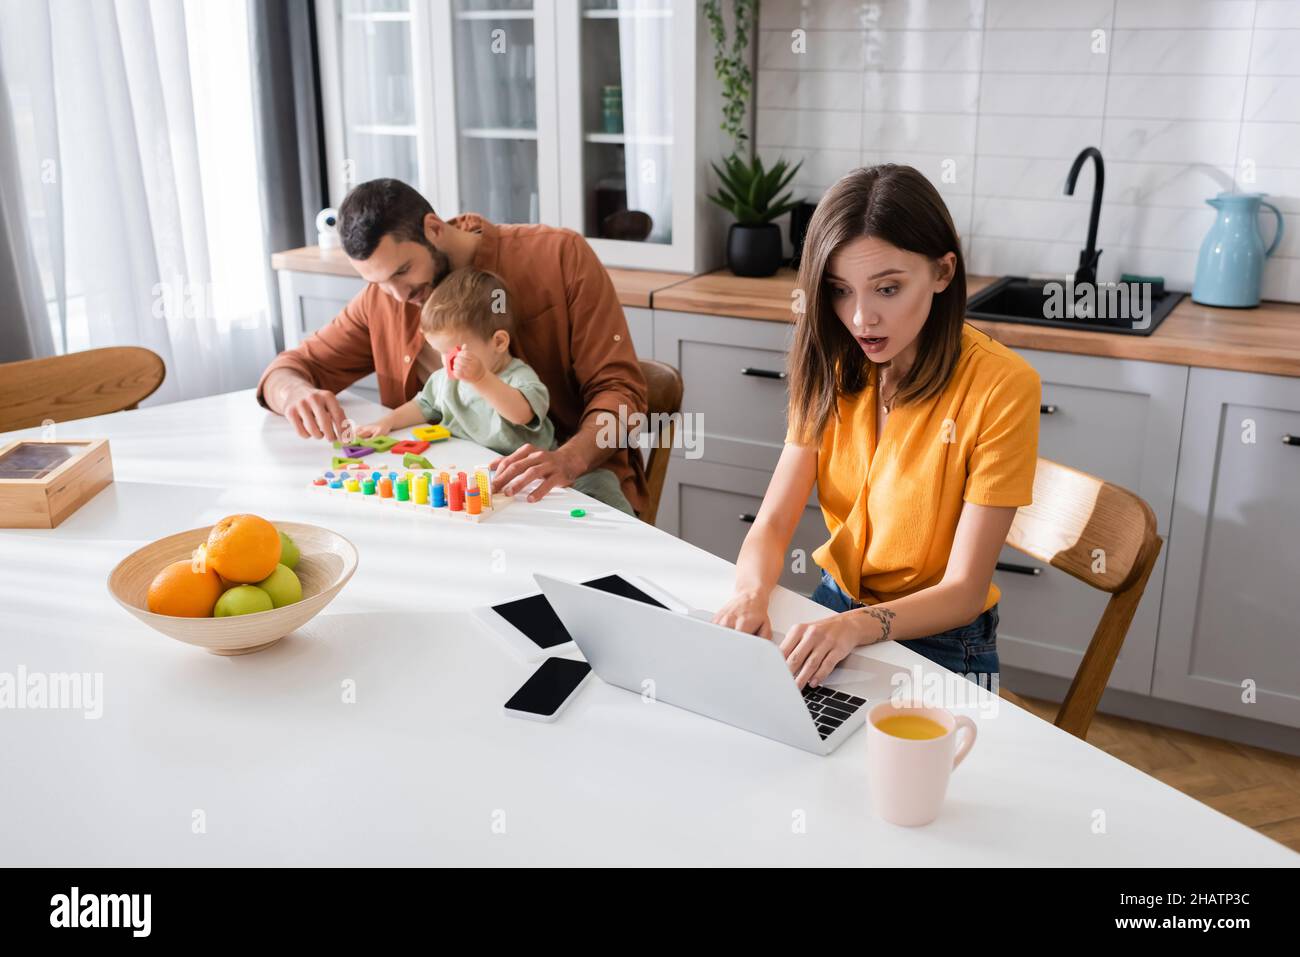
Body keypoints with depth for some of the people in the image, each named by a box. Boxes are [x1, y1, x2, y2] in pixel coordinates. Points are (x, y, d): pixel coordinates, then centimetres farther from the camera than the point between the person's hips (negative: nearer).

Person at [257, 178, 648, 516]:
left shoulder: (560, 257, -10)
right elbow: (292, 367, 11)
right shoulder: (383, 296, 2)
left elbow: (618, 388, -13)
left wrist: (568, 460, -35)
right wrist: (296, 394, -17)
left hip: (578, 471, -3)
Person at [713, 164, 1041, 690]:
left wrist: (857, 625, -37)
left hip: (937, 641, -5)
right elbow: (772, 523, -7)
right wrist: (752, 593, -29)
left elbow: (964, 590, -19)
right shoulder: (832, 369, -3)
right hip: (832, 612, 5)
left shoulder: (1001, 386, -20)